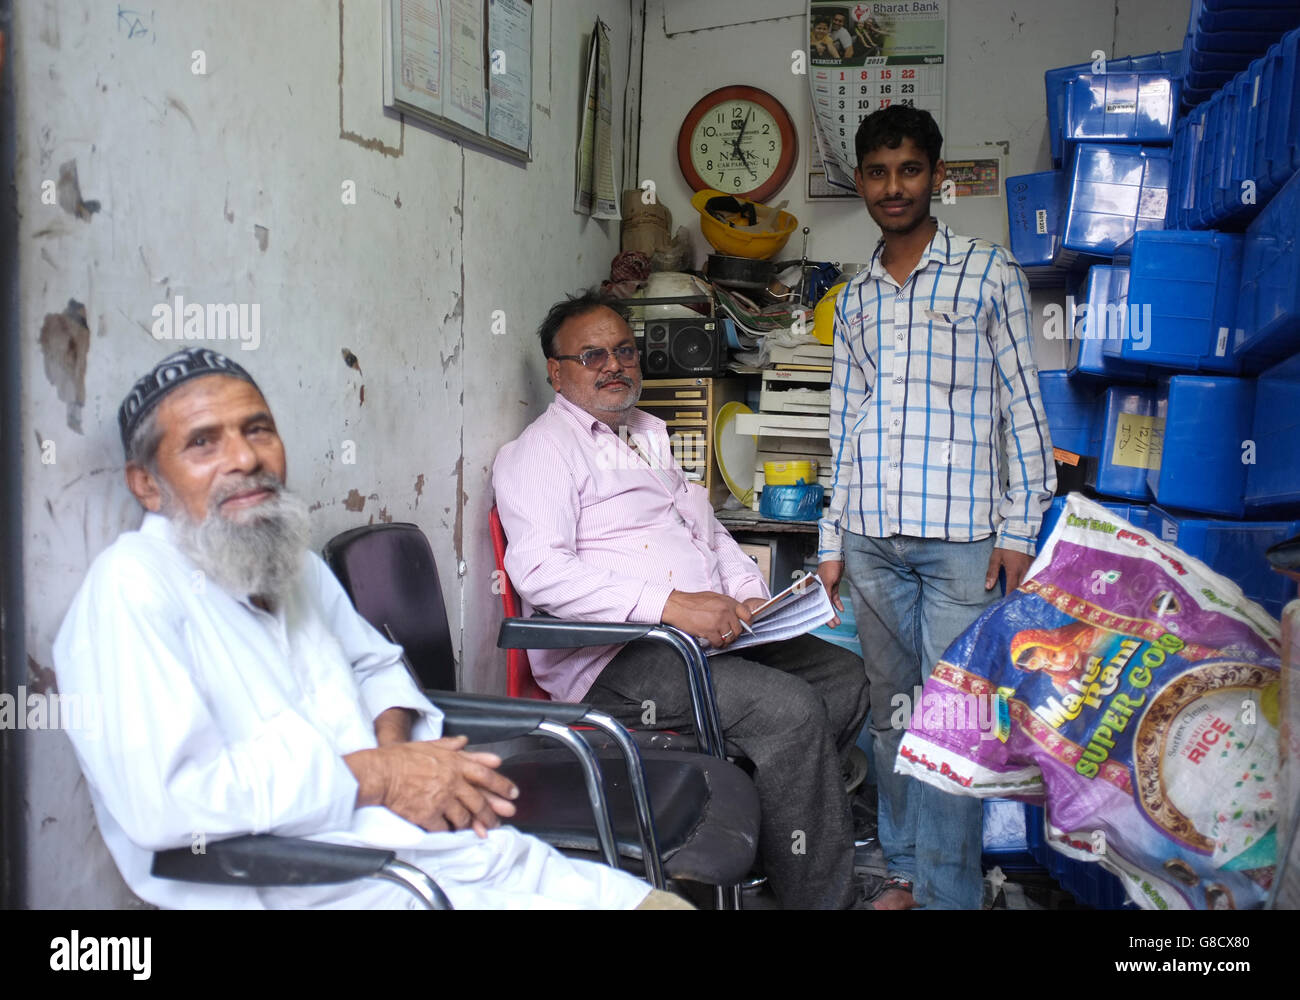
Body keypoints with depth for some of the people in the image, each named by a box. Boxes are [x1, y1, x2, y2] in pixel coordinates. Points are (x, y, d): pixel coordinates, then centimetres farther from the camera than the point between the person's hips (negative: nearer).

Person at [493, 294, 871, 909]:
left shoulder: (649, 436, 23)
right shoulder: (542, 450, -5)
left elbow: (709, 530, 30)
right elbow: (539, 570, -21)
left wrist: (751, 597, 8)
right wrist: (672, 604, -27)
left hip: (711, 632, 9)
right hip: (616, 659, -9)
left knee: (843, 675, 2)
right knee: (789, 708, -23)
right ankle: (823, 899, -9)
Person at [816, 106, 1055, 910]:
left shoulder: (990, 273, 3)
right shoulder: (855, 299, 15)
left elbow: (1022, 406, 0)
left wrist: (1020, 528, -7)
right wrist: (832, 541, 12)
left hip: (960, 535, -4)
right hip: (870, 537, 5)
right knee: (891, 710, 10)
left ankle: (948, 892, 4)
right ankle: (905, 872, 22)